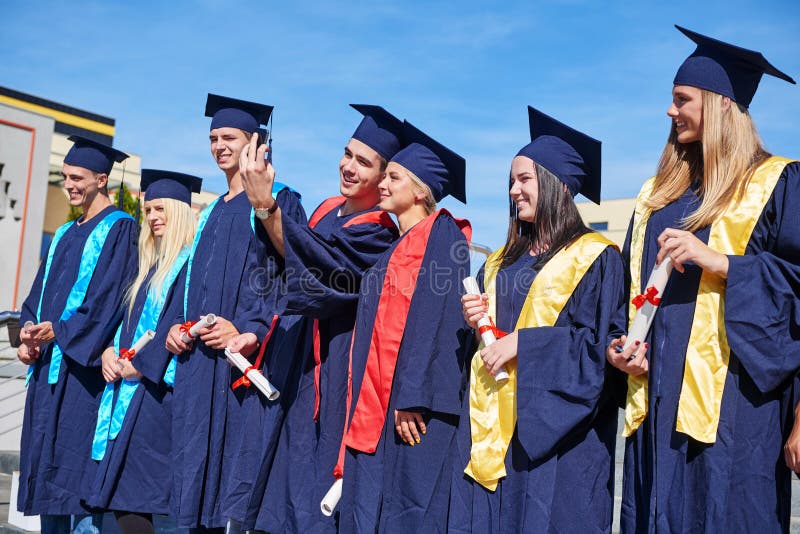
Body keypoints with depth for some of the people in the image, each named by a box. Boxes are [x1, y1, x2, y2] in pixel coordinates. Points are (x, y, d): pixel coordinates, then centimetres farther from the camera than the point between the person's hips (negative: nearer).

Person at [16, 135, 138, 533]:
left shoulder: (120, 229, -5)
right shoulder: (63, 235, 19)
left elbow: (109, 298, -15)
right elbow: (38, 294, 18)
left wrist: (57, 330, -17)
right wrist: (29, 334, 1)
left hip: (84, 364, -8)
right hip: (48, 365, 8)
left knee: (78, 465, -8)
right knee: (48, 458, 11)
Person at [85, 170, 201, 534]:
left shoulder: (191, 262, -6)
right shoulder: (150, 264, 22)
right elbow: (127, 316, 20)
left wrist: (139, 364, -15)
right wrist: (109, 350, 1)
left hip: (161, 387, -9)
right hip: (128, 385, 9)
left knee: (135, 501, -8)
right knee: (120, 500, 7)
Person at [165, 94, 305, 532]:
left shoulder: (279, 202, -1)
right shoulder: (211, 213, 21)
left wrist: (247, 329, -20)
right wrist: (177, 325, 5)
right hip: (197, 355, 7)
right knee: (196, 458, 8)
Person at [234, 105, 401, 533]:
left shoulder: (379, 232, -16)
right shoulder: (328, 210, 9)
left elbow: (317, 274, -30)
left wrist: (265, 206, -35)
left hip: (340, 369, -8)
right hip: (306, 363, 8)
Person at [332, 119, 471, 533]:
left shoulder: (441, 232, -6)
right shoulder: (395, 248, 20)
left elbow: (436, 315, -17)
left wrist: (413, 396, -23)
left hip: (413, 406, -9)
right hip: (375, 407, 9)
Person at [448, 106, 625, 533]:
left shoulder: (594, 257, -6)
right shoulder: (505, 259, 16)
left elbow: (601, 342, -13)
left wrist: (522, 342, -17)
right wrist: (476, 322, 0)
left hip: (554, 425, -6)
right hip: (494, 423, 6)